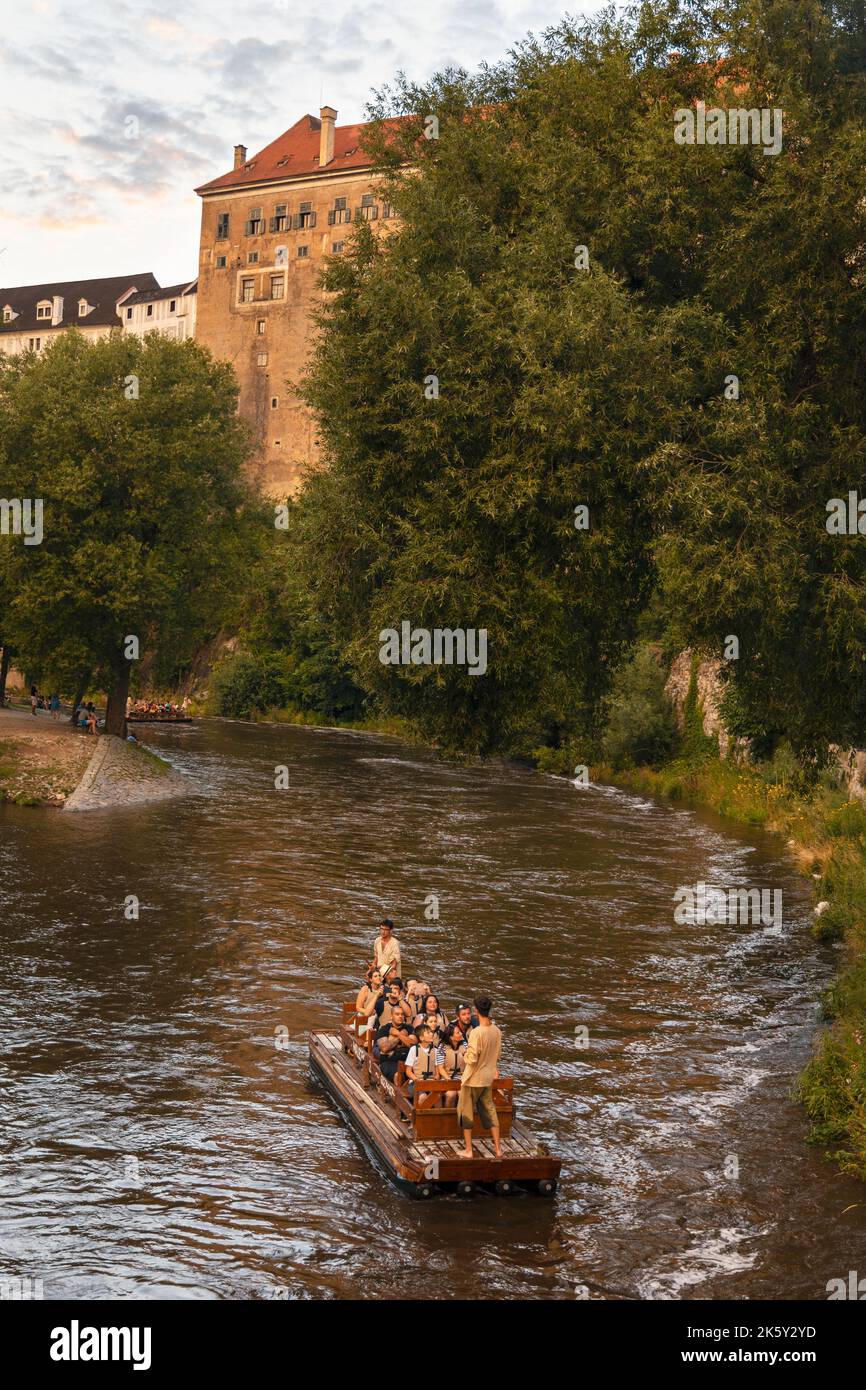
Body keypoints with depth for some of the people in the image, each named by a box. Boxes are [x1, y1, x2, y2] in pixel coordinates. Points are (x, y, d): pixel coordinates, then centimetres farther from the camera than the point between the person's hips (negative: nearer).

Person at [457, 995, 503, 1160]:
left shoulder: (476, 1032, -24)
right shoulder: (496, 1031, -3)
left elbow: (472, 1059, -23)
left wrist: (466, 1053, -3)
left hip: (473, 1078, -6)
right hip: (488, 1078, 6)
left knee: (466, 1113, 8)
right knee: (490, 1111, 16)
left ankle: (468, 1151, 12)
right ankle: (498, 1149, 18)